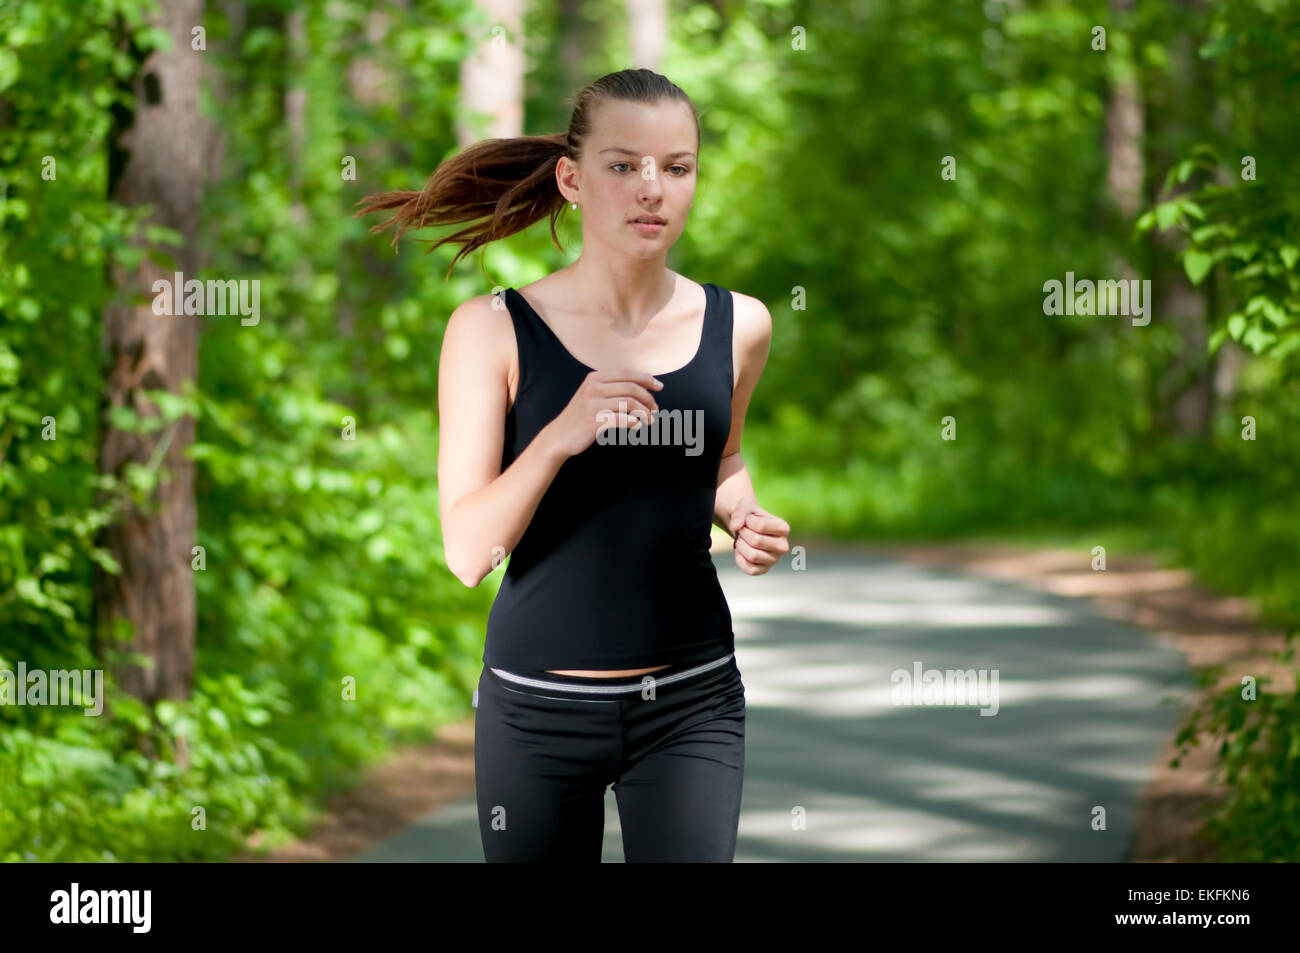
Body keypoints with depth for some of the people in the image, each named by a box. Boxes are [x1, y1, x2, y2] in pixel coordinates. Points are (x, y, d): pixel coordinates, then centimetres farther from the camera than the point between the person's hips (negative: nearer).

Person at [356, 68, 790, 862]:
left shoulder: (737, 326, 0)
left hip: (690, 703, 1)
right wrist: (560, 435, -25)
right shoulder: (495, 330, -8)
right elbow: (467, 551, -11)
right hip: (538, 704, -1)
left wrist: (744, 517, -1)